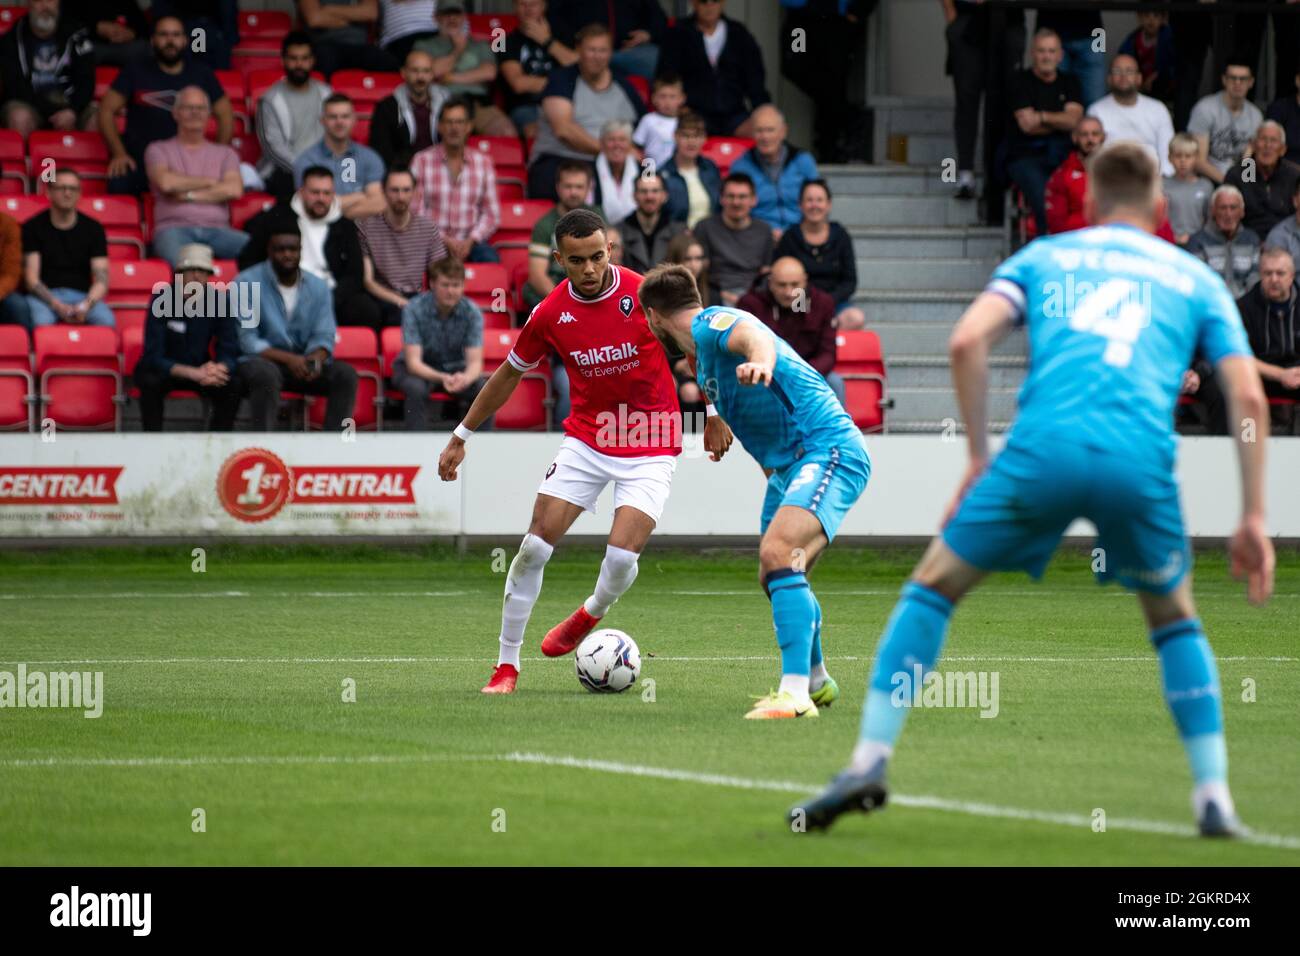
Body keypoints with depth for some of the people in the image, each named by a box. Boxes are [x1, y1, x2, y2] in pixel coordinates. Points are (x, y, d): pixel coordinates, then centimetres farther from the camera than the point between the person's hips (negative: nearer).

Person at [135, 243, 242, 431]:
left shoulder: (219, 302, -11)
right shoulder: (162, 300, -20)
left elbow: (229, 352, -12)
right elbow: (153, 357, -25)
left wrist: (218, 368, -39)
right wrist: (194, 373, -40)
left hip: (201, 371, 3)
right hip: (163, 370, -3)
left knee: (232, 385, -25)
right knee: (151, 382, -36)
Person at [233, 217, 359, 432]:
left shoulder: (318, 287, 7)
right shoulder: (245, 284, -8)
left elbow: (324, 337, 2)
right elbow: (246, 340, -14)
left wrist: (314, 360, -23)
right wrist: (288, 359, -25)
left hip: (303, 364, 5)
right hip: (259, 361, -5)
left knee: (345, 373, -19)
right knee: (267, 373, -39)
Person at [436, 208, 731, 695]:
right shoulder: (550, 314, -7)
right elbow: (508, 375, 8)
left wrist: (712, 416, 4)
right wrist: (461, 438, 12)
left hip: (650, 447, -2)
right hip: (586, 440, 2)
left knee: (622, 558, -17)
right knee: (534, 547, -8)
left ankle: (591, 614, 20)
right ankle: (507, 664, 6)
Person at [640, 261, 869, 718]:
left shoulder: (711, 323, -10)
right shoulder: (703, 352, 22)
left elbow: (752, 334, -35)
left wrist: (761, 360, -58)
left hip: (829, 447, -11)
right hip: (788, 462, 11)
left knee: (777, 553, -28)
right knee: (776, 576, 21)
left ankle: (795, 693, -37)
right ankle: (816, 682, 43)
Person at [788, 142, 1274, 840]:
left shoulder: (1042, 257, 24)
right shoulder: (1196, 279, 25)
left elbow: (967, 341, 7)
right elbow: (1249, 397, 13)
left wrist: (978, 458, 13)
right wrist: (1253, 519, 14)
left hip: (1045, 447, -1)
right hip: (1144, 461, 1)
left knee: (933, 585, 16)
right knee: (1173, 615, 26)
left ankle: (870, 761, 4)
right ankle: (1214, 797, 16)